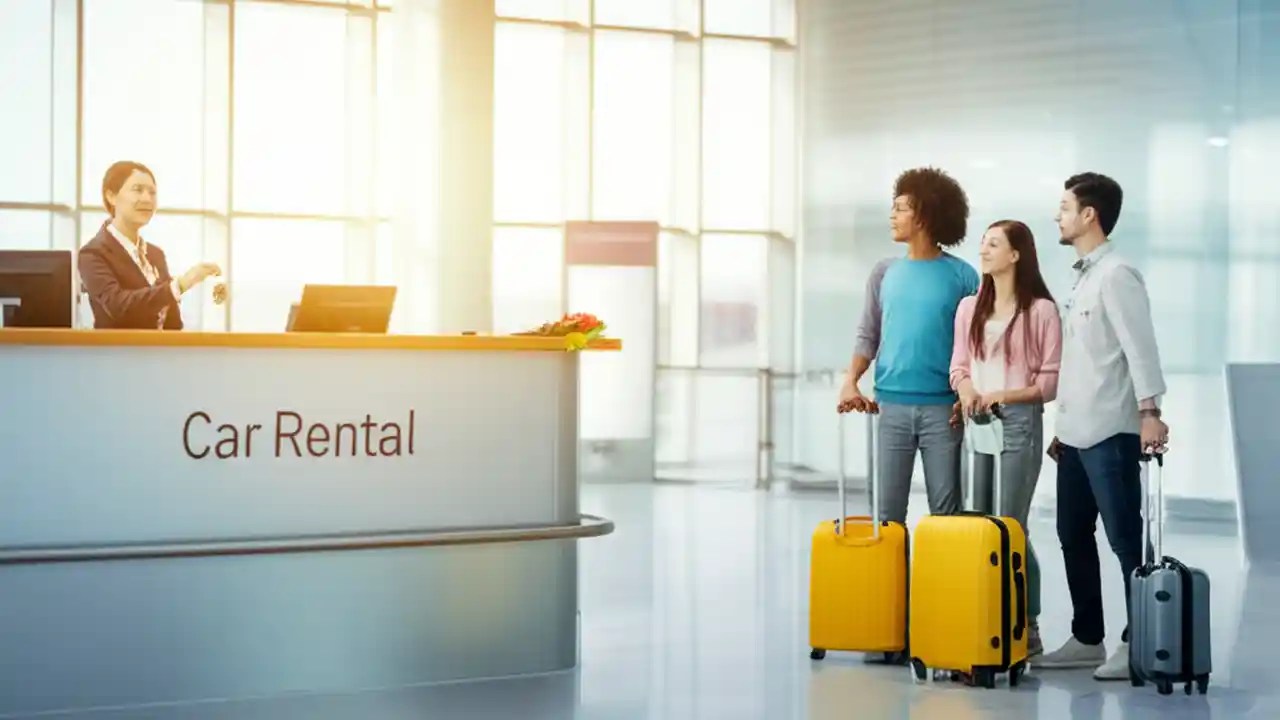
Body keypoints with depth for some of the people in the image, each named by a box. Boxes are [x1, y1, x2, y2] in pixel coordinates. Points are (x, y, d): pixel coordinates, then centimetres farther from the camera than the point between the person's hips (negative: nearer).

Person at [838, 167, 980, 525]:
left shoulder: (962, 276, 0)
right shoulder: (884, 272, 8)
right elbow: (868, 335, 10)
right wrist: (850, 382, -5)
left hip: (942, 407, -3)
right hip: (890, 405, 3)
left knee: (946, 510, 2)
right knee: (887, 509, 4)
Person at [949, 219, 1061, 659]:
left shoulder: (1041, 310, -3)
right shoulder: (969, 307, 14)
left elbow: (1051, 381, -5)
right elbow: (959, 366, 12)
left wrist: (1002, 396, -15)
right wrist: (967, 391, -9)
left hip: (1018, 423, -5)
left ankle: (1026, 627, 0)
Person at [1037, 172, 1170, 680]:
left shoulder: (1116, 276, -10)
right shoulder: (1083, 278, 17)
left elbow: (1140, 346, -18)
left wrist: (1149, 412, -25)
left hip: (1109, 433, -9)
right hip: (1076, 433, 9)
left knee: (1125, 540, -5)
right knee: (1074, 537, 12)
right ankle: (1087, 639, 19)